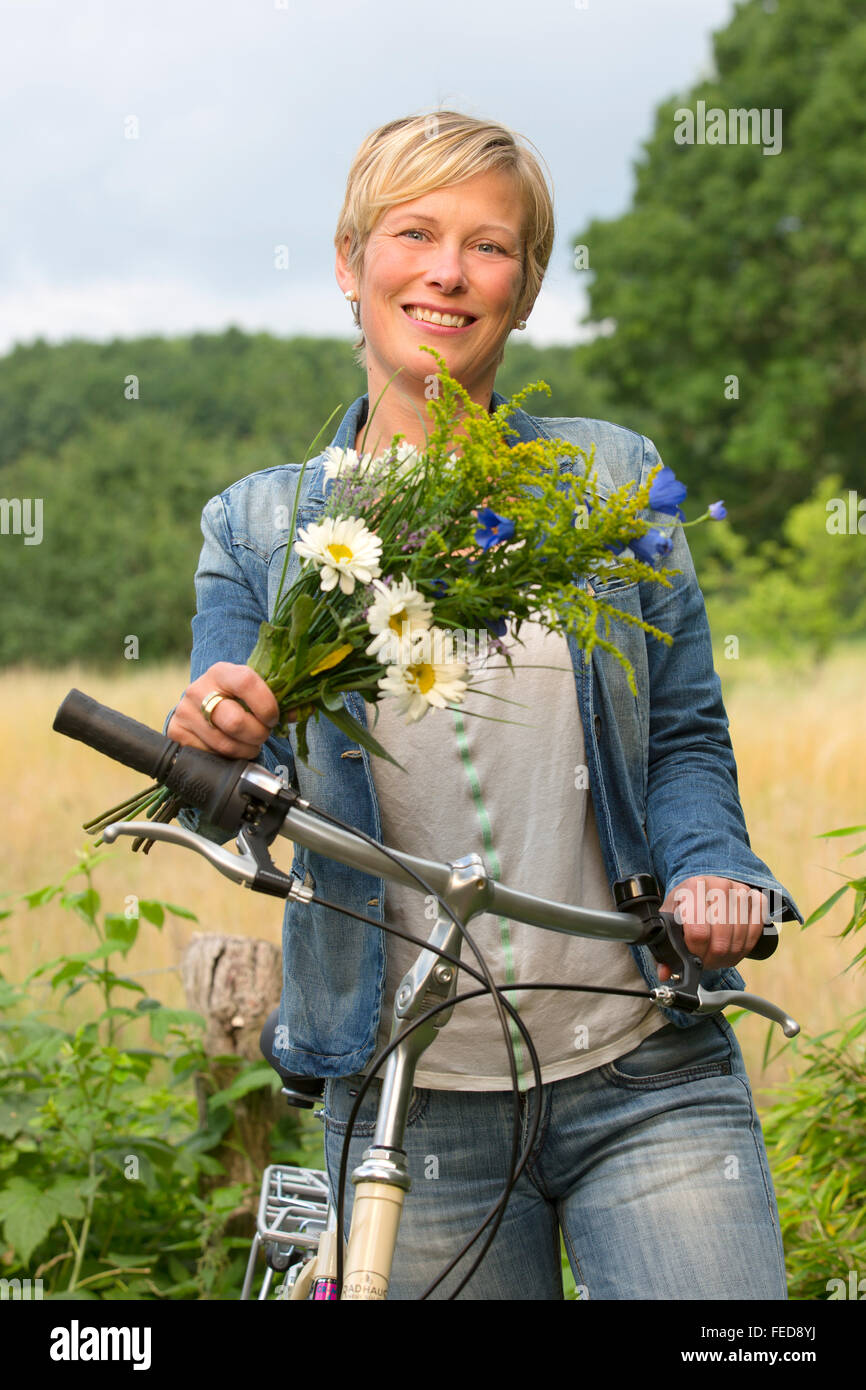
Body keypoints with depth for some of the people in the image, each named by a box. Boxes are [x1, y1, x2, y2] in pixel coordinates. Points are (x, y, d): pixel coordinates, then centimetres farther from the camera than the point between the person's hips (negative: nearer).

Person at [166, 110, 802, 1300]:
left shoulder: (613, 480, 6)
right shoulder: (258, 528, 6)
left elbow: (685, 732, 8)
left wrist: (709, 870, -12)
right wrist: (214, 747, -21)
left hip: (647, 1078, 0)